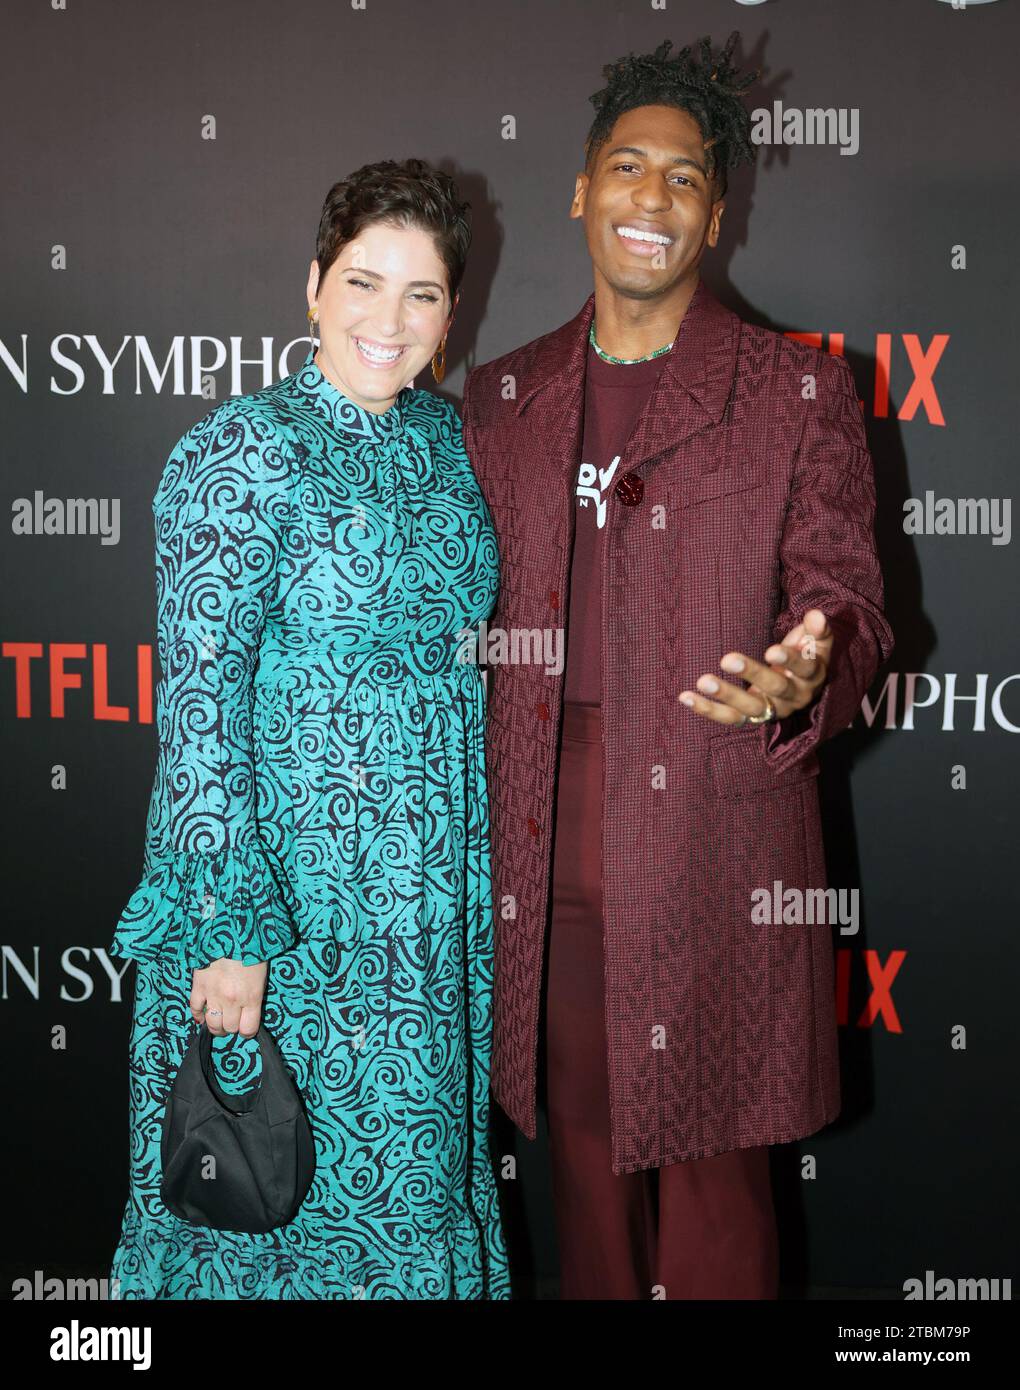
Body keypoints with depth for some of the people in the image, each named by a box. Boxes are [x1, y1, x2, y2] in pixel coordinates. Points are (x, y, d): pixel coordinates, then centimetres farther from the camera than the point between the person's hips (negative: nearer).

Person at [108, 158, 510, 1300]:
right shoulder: (242, 453, -15)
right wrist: (228, 928, -20)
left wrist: (476, 867, 13)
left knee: (418, 1156, 18)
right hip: (289, 874, -6)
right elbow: (198, 708, -18)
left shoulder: (443, 436, 6)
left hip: (435, 879, 7)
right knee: (288, 1175, 8)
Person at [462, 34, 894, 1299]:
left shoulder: (799, 394, 2)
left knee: (710, 1171, 3)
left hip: (715, 859, -3)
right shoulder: (500, 398, 12)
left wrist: (804, 681, -25)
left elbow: (845, 599, -1)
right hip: (547, 864, 4)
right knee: (584, 1150, 15)